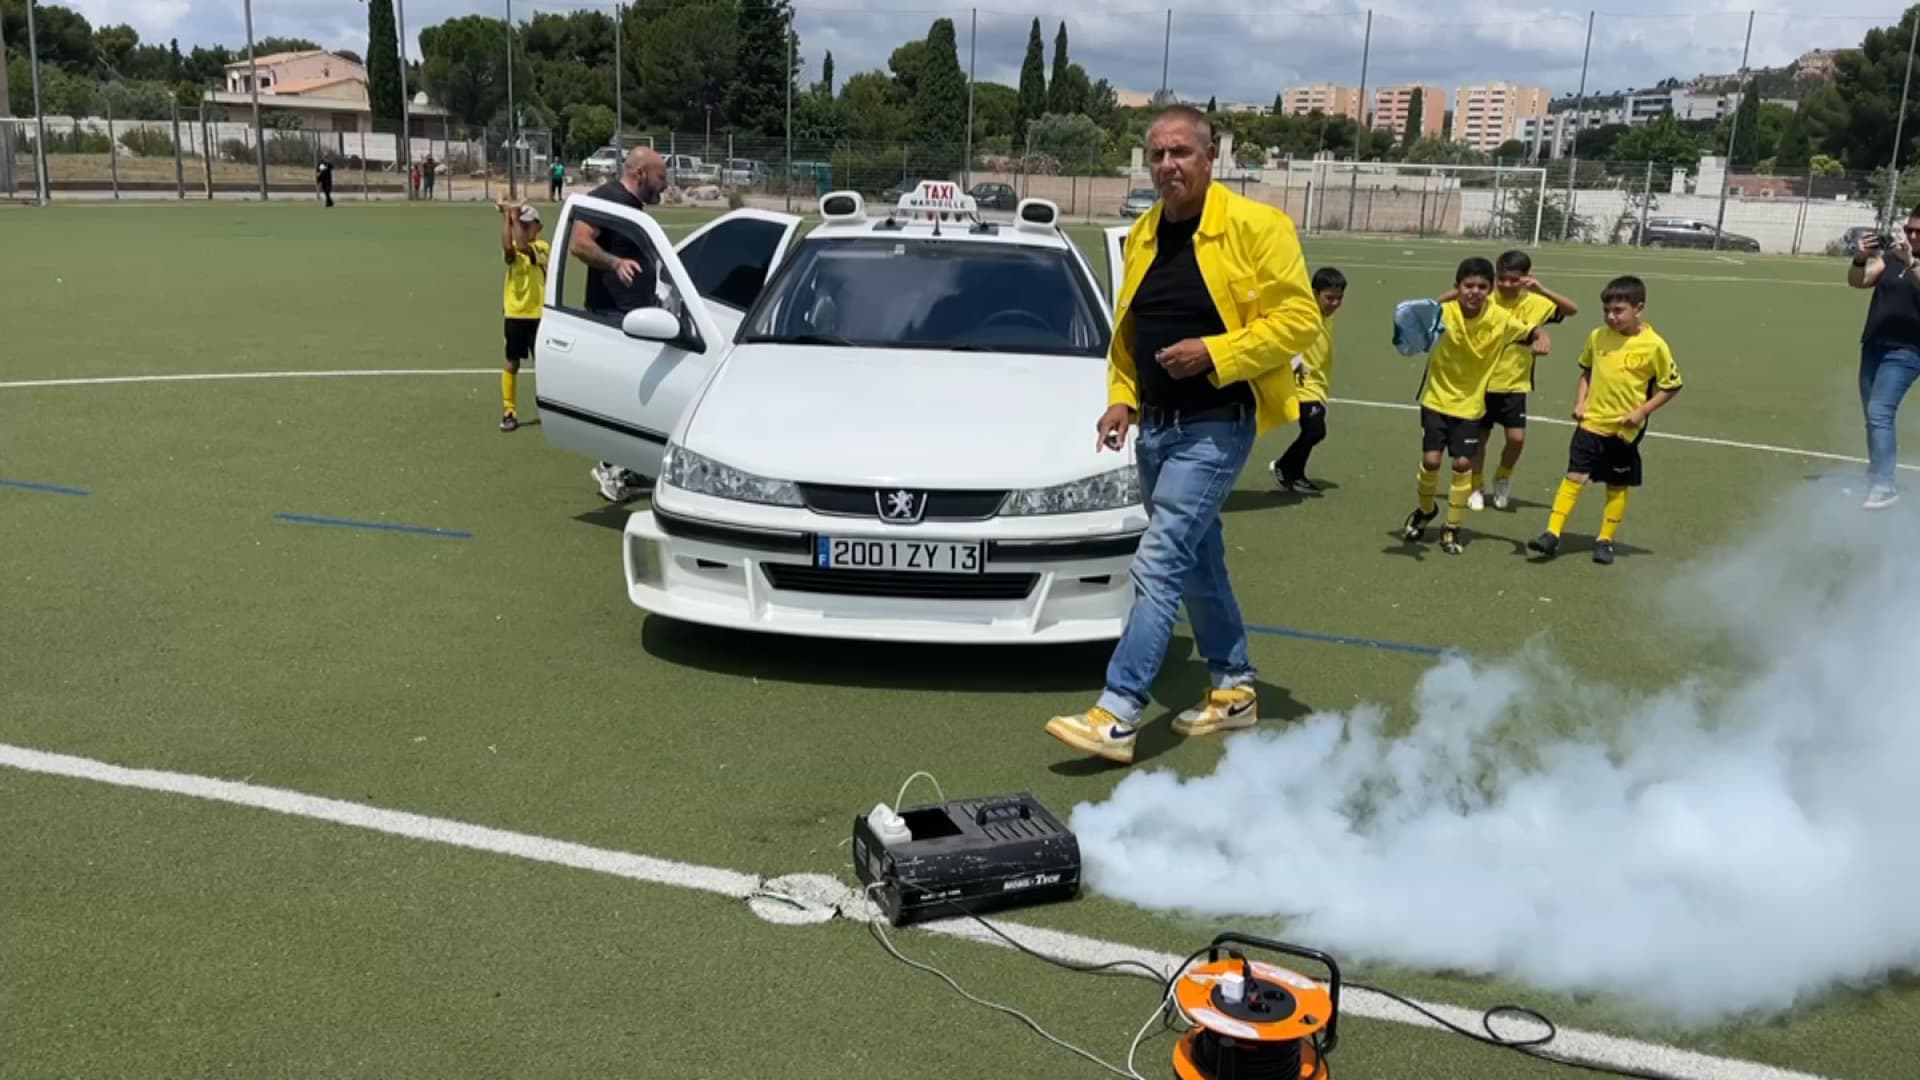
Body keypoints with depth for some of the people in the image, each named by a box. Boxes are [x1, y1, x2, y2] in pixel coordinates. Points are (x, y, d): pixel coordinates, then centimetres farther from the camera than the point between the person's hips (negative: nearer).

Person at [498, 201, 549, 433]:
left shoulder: (542, 247, -4)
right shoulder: (514, 250, 3)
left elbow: (523, 247, -26)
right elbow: (507, 246, -23)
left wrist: (515, 217, -20)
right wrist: (506, 217, -20)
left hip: (538, 315, -2)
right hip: (515, 314, 2)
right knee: (512, 364, 4)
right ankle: (510, 412, 11)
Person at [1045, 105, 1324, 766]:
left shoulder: (1254, 227, -11)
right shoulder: (1142, 236, 11)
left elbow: (1299, 320, -14)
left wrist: (1215, 352, -22)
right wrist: (1120, 398, 7)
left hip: (1215, 428, -8)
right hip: (1156, 425, 8)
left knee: (1158, 565, -12)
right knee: (1197, 562, 15)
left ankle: (1117, 715, -11)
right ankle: (1234, 689, 30)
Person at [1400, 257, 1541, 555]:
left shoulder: (1501, 319, -12)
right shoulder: (1444, 311, -18)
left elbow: (1532, 334, 1)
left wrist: (1541, 339, -22)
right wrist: (1447, 296, -49)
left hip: (1471, 405, 1)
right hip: (1437, 400, -1)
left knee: (1463, 464, -2)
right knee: (1430, 460, -4)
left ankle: (1452, 529, 16)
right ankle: (1425, 510, 27)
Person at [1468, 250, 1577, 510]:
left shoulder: (1534, 303, -7)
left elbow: (1573, 310, -10)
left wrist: (1543, 290, -22)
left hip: (1514, 384, 0)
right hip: (1483, 382, 0)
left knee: (1516, 438, -8)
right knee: (1480, 437, 8)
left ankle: (1503, 479, 21)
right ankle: (1477, 487, 28)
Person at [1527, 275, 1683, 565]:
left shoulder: (1654, 345, -12)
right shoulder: (1597, 337, -1)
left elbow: (1671, 386, -5)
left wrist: (1642, 411, -13)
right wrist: (1580, 401, 2)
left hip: (1624, 429, -2)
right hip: (1592, 422, 2)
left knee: (1617, 486, 10)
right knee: (1574, 475, -3)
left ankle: (1605, 541, 22)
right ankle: (1552, 534, -3)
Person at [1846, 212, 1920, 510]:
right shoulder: (1890, 257, 6)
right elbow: (1857, 281, -4)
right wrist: (1862, 257, -22)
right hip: (1873, 346, 6)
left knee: (1879, 413, -18)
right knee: (1873, 414, 15)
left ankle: (1885, 485, -17)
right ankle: (1878, 471, 31)